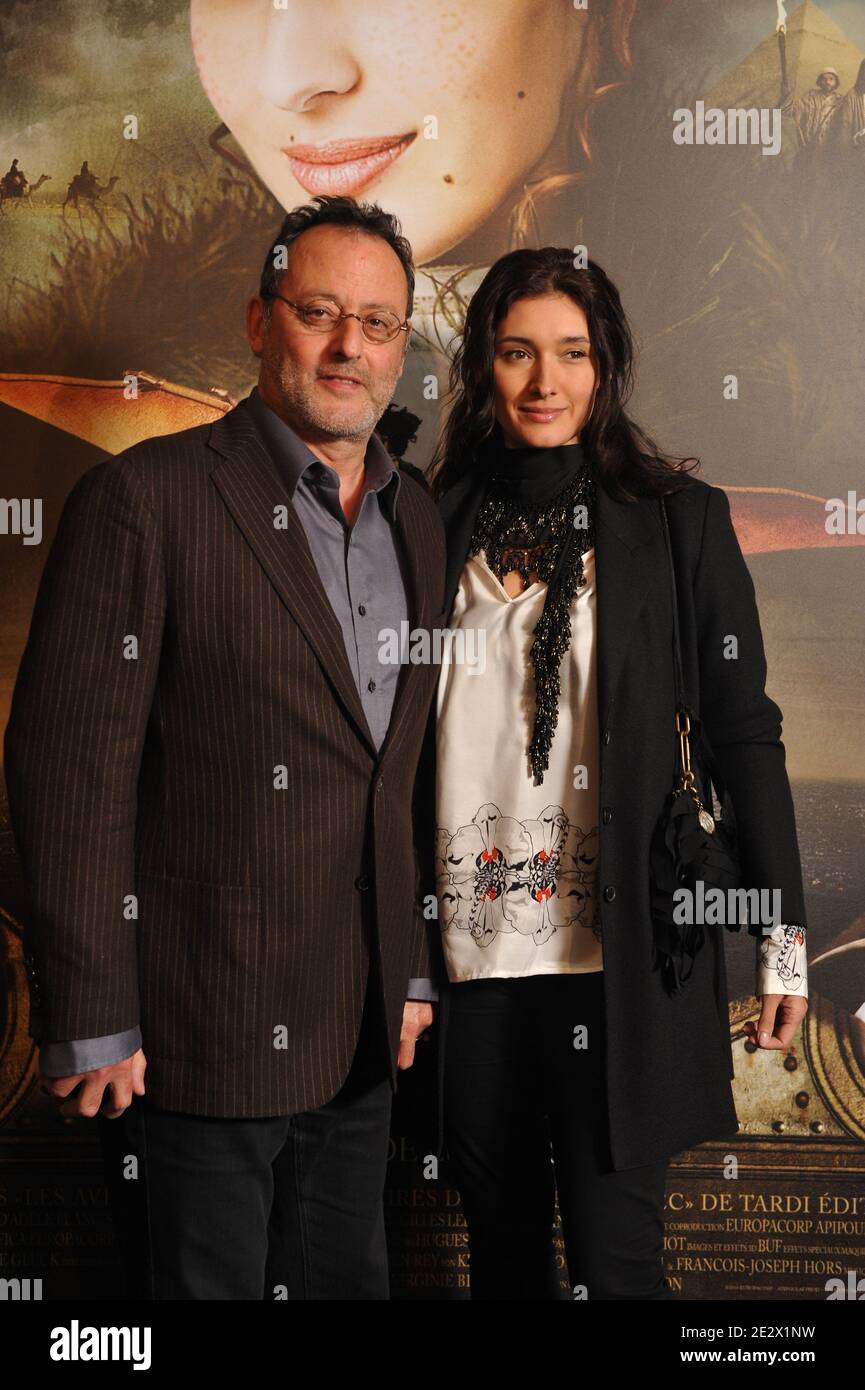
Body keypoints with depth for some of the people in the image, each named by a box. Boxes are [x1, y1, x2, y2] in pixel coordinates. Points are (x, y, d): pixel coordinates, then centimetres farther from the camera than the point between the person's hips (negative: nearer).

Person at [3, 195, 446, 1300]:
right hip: (211, 1030, -6)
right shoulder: (145, 500, -12)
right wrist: (93, 1022, -15)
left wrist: (412, 971, 13)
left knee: (347, 1280, 19)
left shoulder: (416, 523, 9)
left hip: (364, 1033, 6)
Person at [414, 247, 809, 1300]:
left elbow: (742, 728, 1)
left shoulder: (678, 518, 1)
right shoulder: (441, 523, 7)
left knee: (612, 1252, 1)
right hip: (469, 947, 3)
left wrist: (782, 934, -3)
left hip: (618, 954, -2)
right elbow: (408, 737, 11)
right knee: (501, 1241, 15)